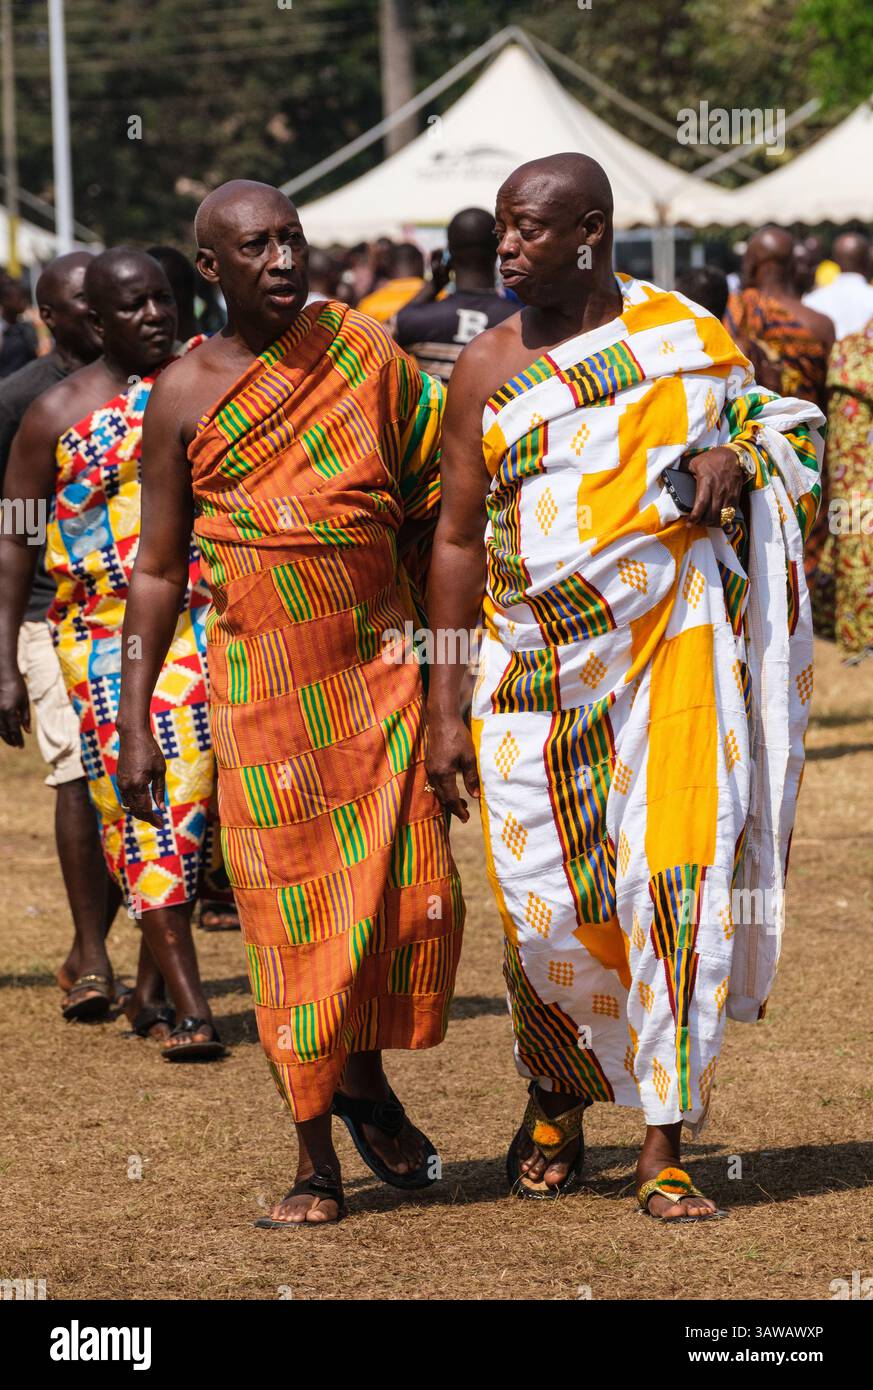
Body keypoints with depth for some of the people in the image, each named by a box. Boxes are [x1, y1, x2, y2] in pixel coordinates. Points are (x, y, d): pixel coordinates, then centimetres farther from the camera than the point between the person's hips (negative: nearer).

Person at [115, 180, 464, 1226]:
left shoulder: (365, 358, 3)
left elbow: (425, 514, 11)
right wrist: (134, 722, -1)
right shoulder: (183, 399, 0)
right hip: (262, 684, -1)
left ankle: (365, 1079, 25)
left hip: (380, 666, 1)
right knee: (289, 907, -1)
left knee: (410, 893, -3)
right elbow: (156, 568, 4)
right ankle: (315, 1157, 8)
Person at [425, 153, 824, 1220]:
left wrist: (737, 457, -8)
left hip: (674, 644, -1)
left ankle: (665, 1146, -3)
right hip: (536, 667, 1)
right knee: (545, 907, 0)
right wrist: (443, 708, 3)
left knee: (678, 882, -11)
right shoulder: (487, 371, 4)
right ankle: (556, 1103, 29)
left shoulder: (689, 336, 2)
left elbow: (784, 424, 17)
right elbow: (459, 540, 6)